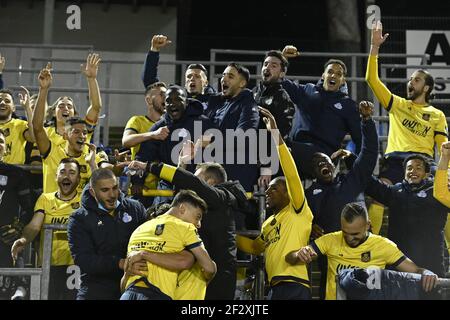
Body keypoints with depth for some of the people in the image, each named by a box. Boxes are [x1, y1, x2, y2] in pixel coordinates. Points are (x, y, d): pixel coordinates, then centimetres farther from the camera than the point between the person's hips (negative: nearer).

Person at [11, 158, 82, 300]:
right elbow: (34, 225, -5)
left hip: (74, 267, -2)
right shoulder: (45, 199, 9)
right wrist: (24, 239, -25)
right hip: (46, 266, 2)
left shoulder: (84, 199, 7)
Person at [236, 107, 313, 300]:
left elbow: (291, 175, -12)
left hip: (294, 286, -9)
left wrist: (276, 136, -17)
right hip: (275, 286, 9)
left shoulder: (298, 211, 1)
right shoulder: (268, 223, 25)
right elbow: (256, 247, 40)